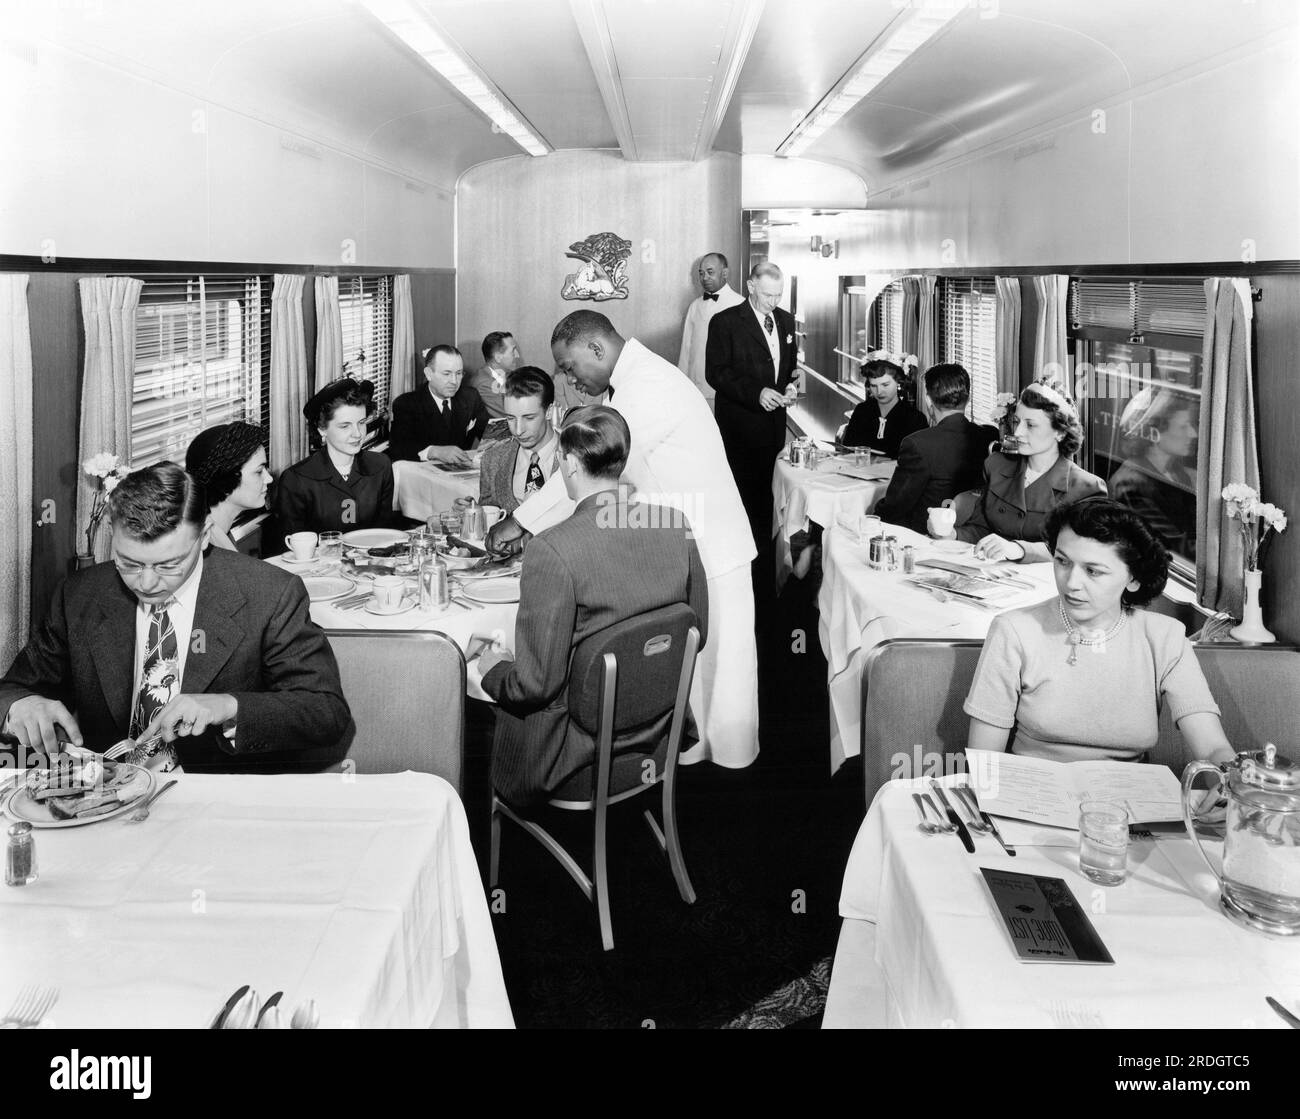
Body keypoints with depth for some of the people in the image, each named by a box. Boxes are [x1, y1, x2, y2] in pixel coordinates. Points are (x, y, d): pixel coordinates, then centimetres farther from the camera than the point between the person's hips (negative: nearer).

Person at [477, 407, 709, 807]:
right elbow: (697, 635, 4)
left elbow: (536, 683, -22)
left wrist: (494, 669, -1)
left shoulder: (552, 551, -27)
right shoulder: (674, 524, -8)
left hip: (575, 747, -6)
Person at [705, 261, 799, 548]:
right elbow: (715, 373, -11)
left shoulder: (786, 320, 12)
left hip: (774, 420, 5)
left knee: (769, 492, 8)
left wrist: (792, 385, 0)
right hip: (740, 424, -5)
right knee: (745, 494, -3)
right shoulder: (725, 322, -7)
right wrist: (756, 393, -21)